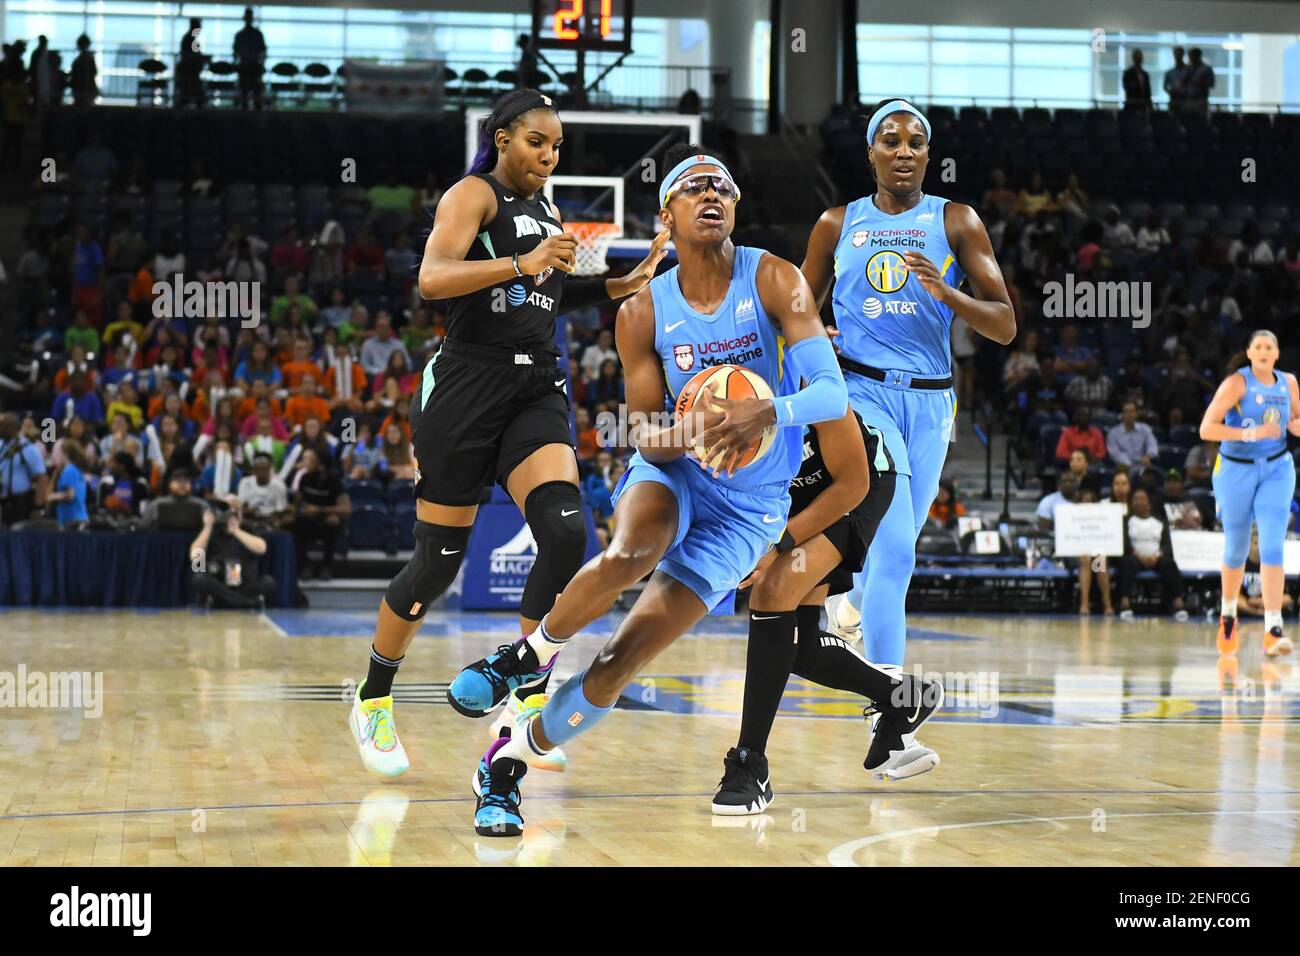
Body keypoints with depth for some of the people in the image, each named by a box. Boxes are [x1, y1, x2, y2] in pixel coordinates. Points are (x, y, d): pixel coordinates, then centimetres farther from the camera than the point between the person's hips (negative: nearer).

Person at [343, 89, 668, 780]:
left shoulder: (546, 210, 18)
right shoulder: (473, 194, -5)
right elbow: (432, 280, -21)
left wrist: (623, 285, 21)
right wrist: (522, 263, -31)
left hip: (536, 388, 6)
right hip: (467, 382, -6)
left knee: (565, 530, -18)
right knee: (439, 557, 1)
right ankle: (373, 701, 23)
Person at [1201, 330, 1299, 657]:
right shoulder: (1237, 383, -12)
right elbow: (1206, 429, -18)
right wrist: (1250, 434, -28)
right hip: (1236, 470, -2)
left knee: (1272, 546, -13)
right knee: (1236, 550, 9)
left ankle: (1273, 630, -18)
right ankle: (1228, 614, 36)